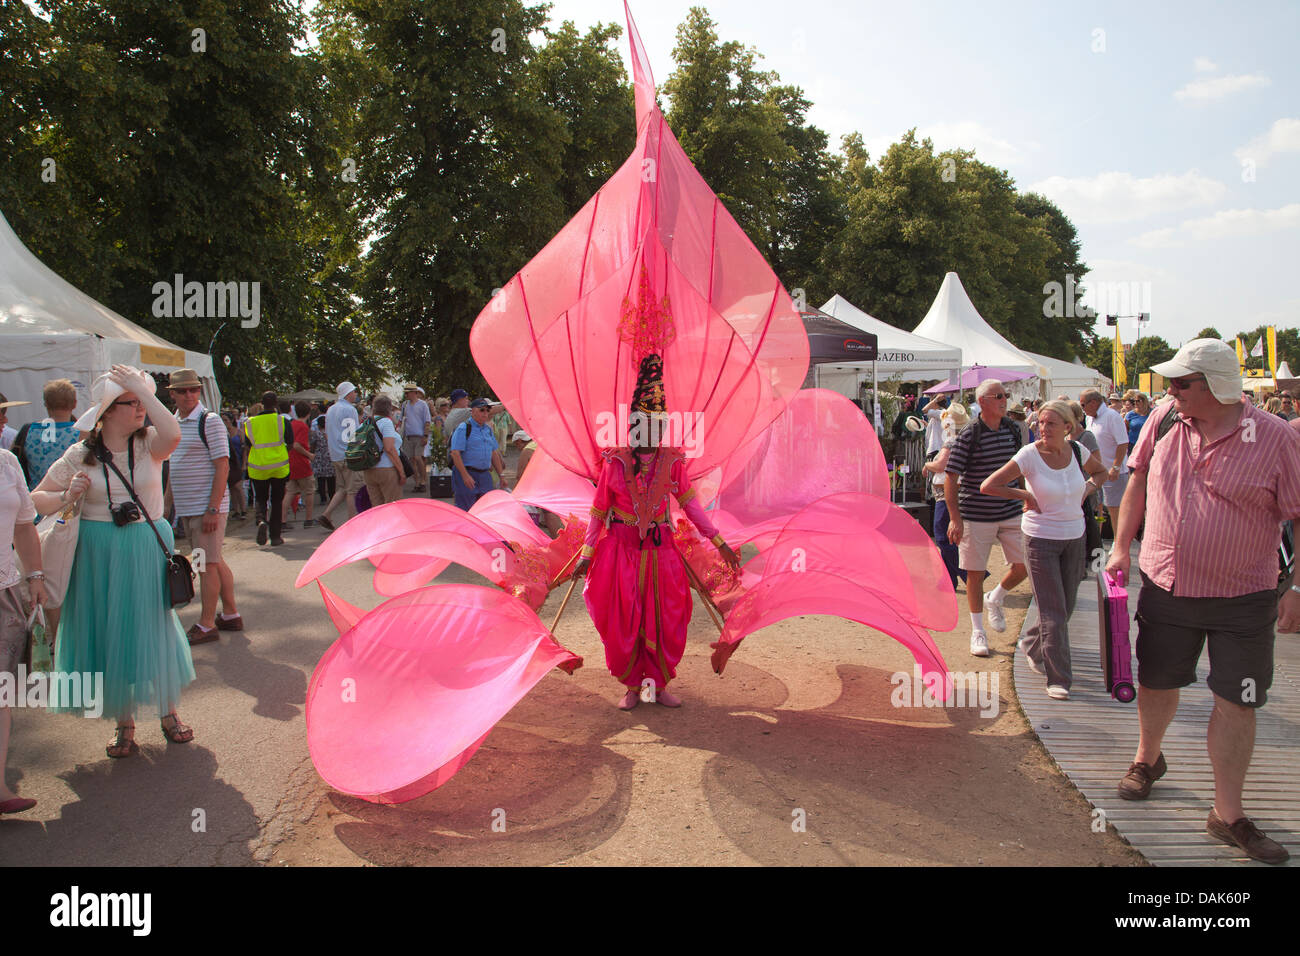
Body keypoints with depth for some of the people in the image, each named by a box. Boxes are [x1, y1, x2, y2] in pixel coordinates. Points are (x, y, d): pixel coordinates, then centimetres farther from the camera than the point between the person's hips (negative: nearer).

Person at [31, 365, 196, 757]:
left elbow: (173, 434, -28)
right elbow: (37, 499, 4)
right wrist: (68, 496, -17)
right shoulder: (81, 455, -1)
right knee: (110, 633, 7)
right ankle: (124, 721, 23)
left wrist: (143, 389, -23)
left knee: (156, 628, 8)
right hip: (99, 554, 1)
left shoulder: (148, 444, -3)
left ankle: (168, 711, 27)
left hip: (148, 550, 0)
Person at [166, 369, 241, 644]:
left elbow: (222, 466, -15)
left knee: (207, 564, -3)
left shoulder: (209, 421, -10)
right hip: (186, 507, 8)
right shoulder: (172, 423, 13)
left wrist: (213, 509, -20)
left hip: (207, 507, -8)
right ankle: (231, 615, 25)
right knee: (214, 561, 15)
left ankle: (206, 625, 5)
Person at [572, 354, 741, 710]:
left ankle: (659, 684, 21)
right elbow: (599, 510, 2)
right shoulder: (615, 461, -3)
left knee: (665, 621, 4)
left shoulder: (672, 462, 1)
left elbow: (690, 504, 5)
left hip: (661, 550, 2)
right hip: (622, 549, -2)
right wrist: (587, 553, 0)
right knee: (624, 621, 2)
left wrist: (719, 541, 3)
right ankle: (632, 686, 19)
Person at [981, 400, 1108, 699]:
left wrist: (1087, 489, 3)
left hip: (1074, 537, 5)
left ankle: (1032, 646, 39)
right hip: (1041, 539, -5)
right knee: (1053, 612, -4)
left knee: (1066, 608, 12)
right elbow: (987, 486, -17)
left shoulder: (1076, 450, -1)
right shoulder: (1030, 455, -14)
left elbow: (1100, 470, 22)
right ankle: (1058, 679, 6)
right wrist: (1026, 495, -12)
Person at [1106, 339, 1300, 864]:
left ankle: (1227, 815, 17)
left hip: (1242, 600, -3)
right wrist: (1121, 546, 6)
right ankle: (1148, 758, 44)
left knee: (1235, 702, 4)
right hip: (1166, 586, 3)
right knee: (1156, 683, 16)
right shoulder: (1163, 419, -2)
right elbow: (1140, 480, 11)